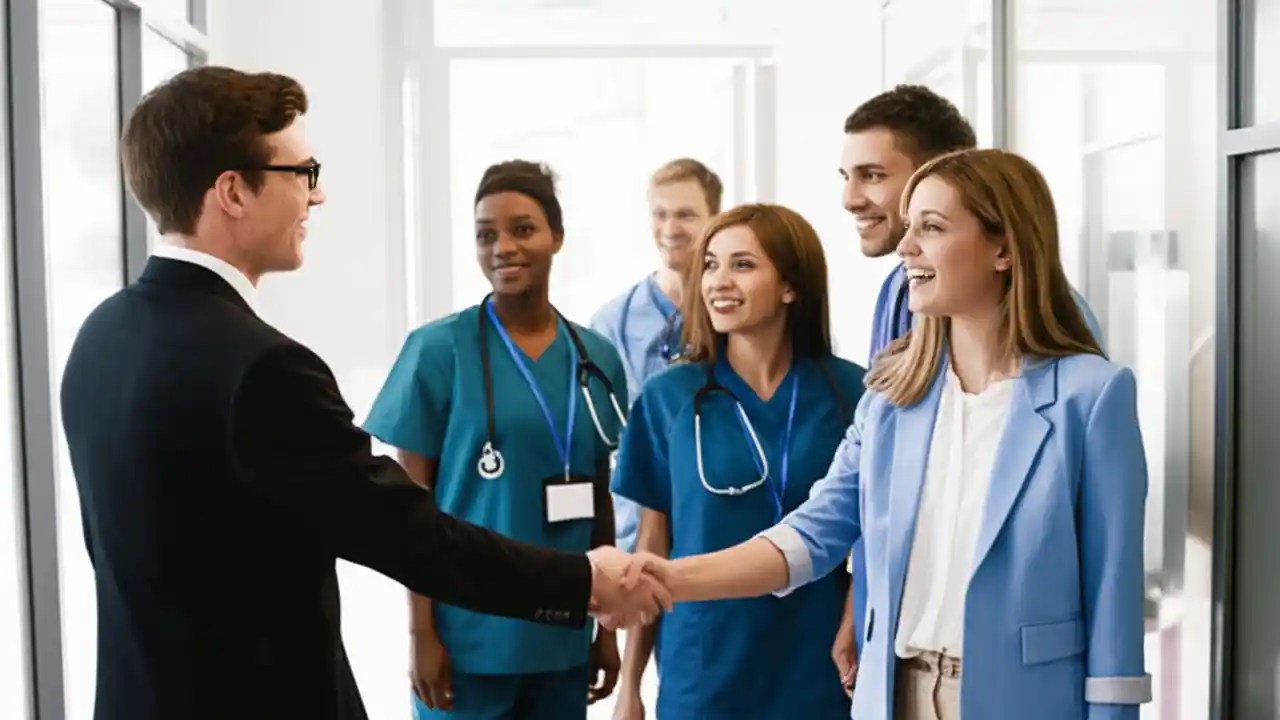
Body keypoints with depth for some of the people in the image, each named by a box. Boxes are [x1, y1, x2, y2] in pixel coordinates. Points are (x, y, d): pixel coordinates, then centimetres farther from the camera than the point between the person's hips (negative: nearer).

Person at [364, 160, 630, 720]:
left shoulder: (597, 358, 3)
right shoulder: (438, 349, -8)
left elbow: (599, 500, 10)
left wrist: (607, 624, 11)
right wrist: (422, 633, -8)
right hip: (469, 638, -3)